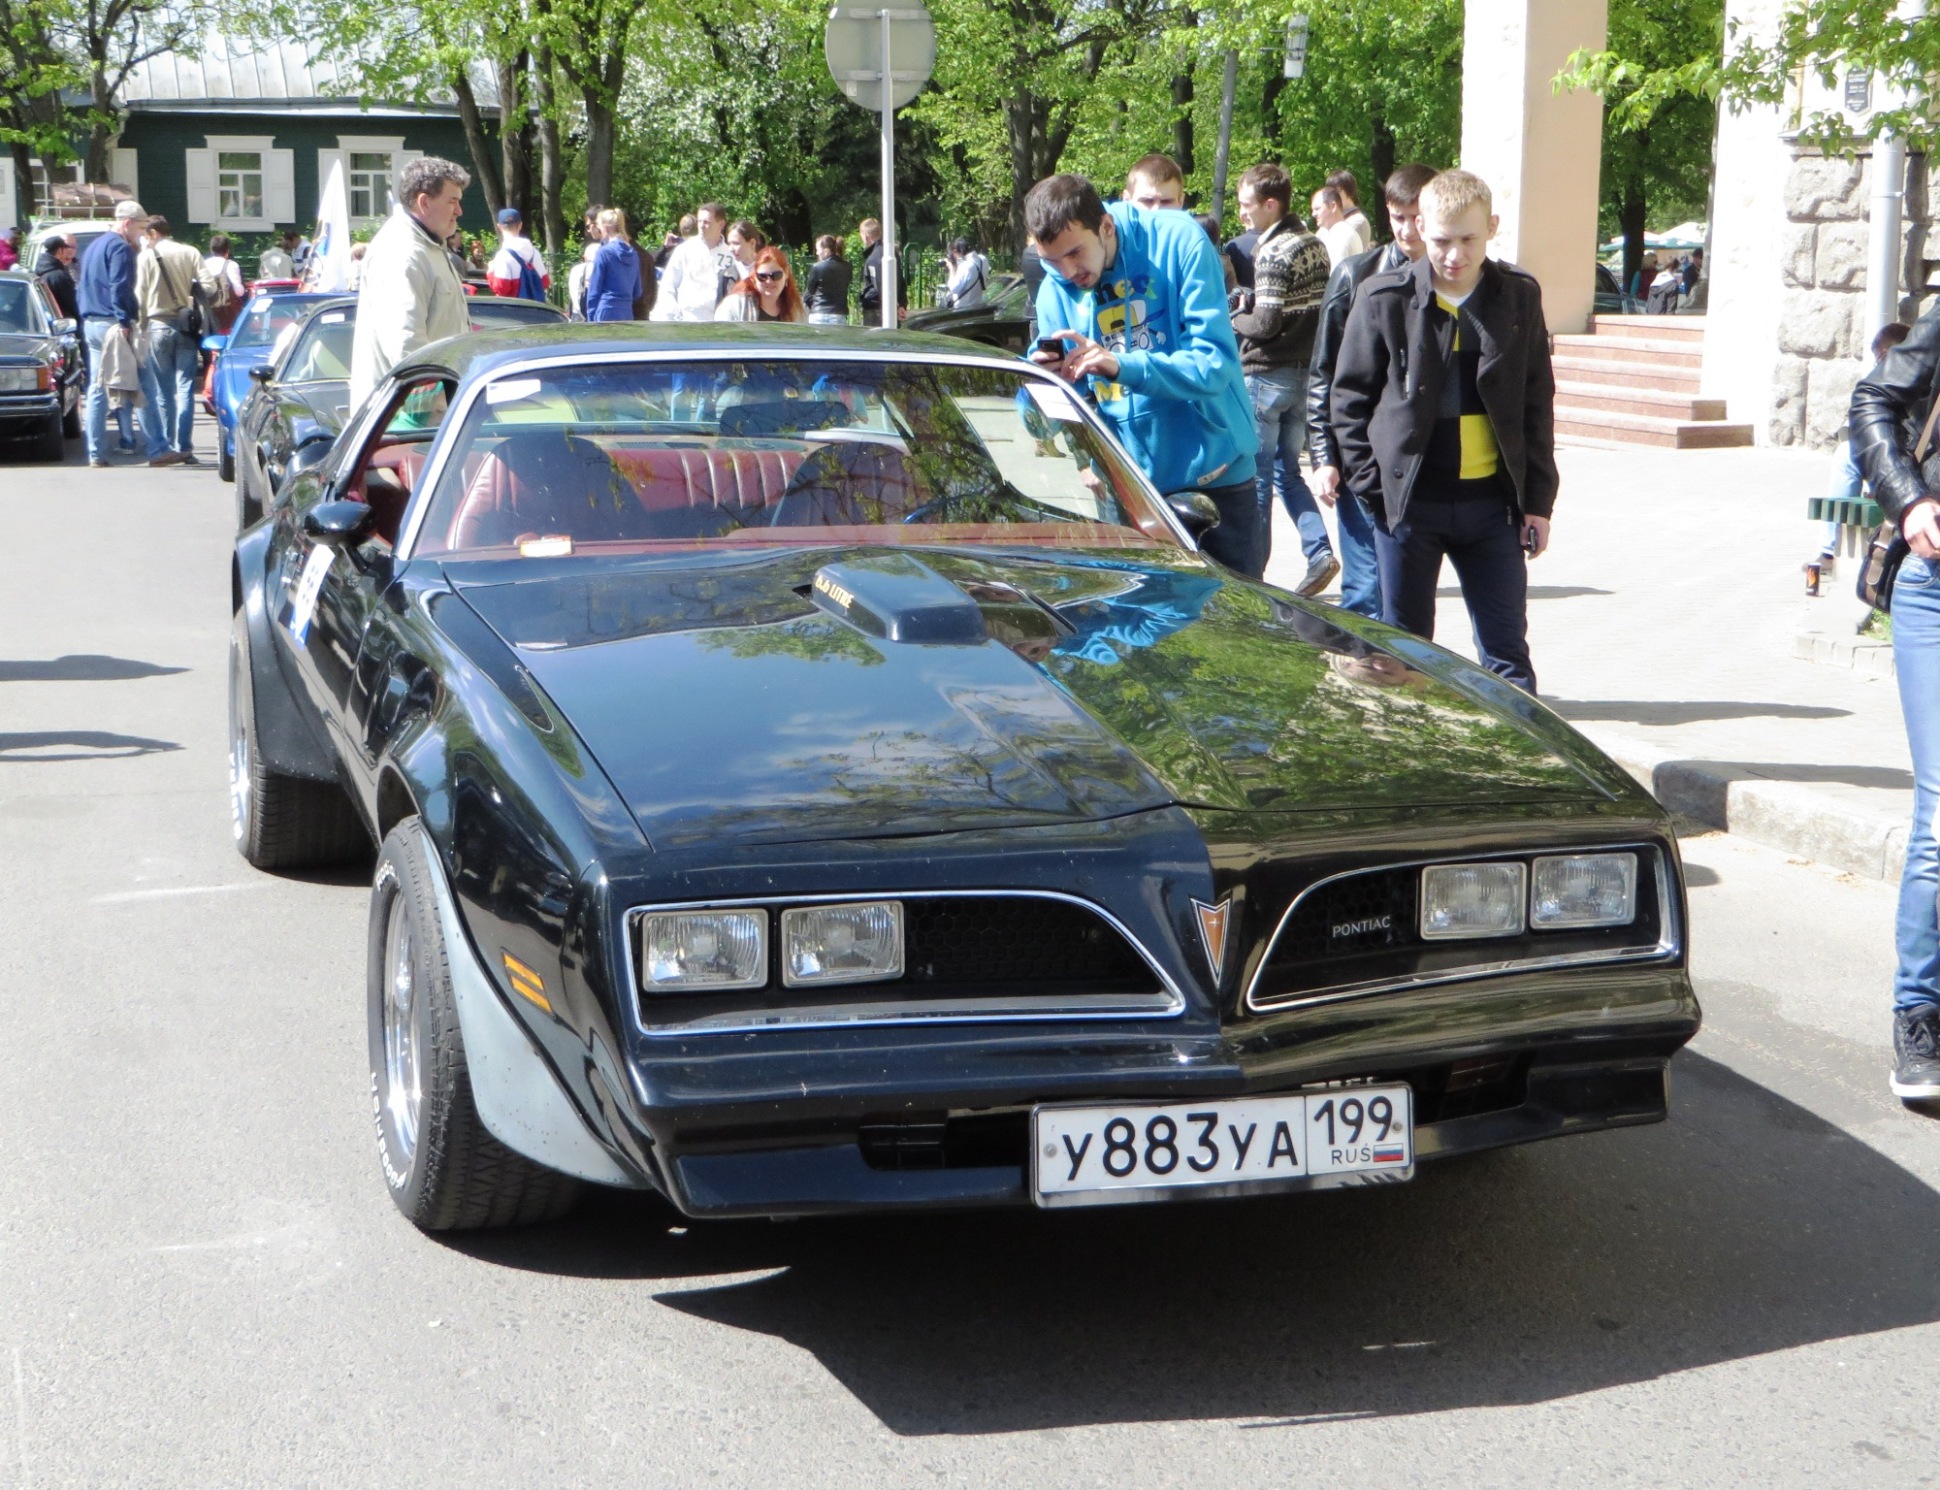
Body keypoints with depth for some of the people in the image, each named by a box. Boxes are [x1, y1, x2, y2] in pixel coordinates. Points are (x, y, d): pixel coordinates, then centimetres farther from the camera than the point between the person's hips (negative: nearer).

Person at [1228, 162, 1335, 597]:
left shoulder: (1273, 253, -17)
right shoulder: (1315, 245, 9)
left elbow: (1266, 323, -21)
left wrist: (1234, 320, -2)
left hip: (1267, 375, -8)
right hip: (1306, 372, 8)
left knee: (1257, 475, 1)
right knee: (1287, 470, 15)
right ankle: (1319, 551, 3)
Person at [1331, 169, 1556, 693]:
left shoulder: (1520, 296, 3)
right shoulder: (1384, 297, -3)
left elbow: (1537, 402, 8)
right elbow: (1350, 397, 2)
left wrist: (1538, 498, 4)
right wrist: (1370, 487, -5)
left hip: (1492, 501, 1)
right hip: (1408, 500, -1)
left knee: (1506, 649, 5)